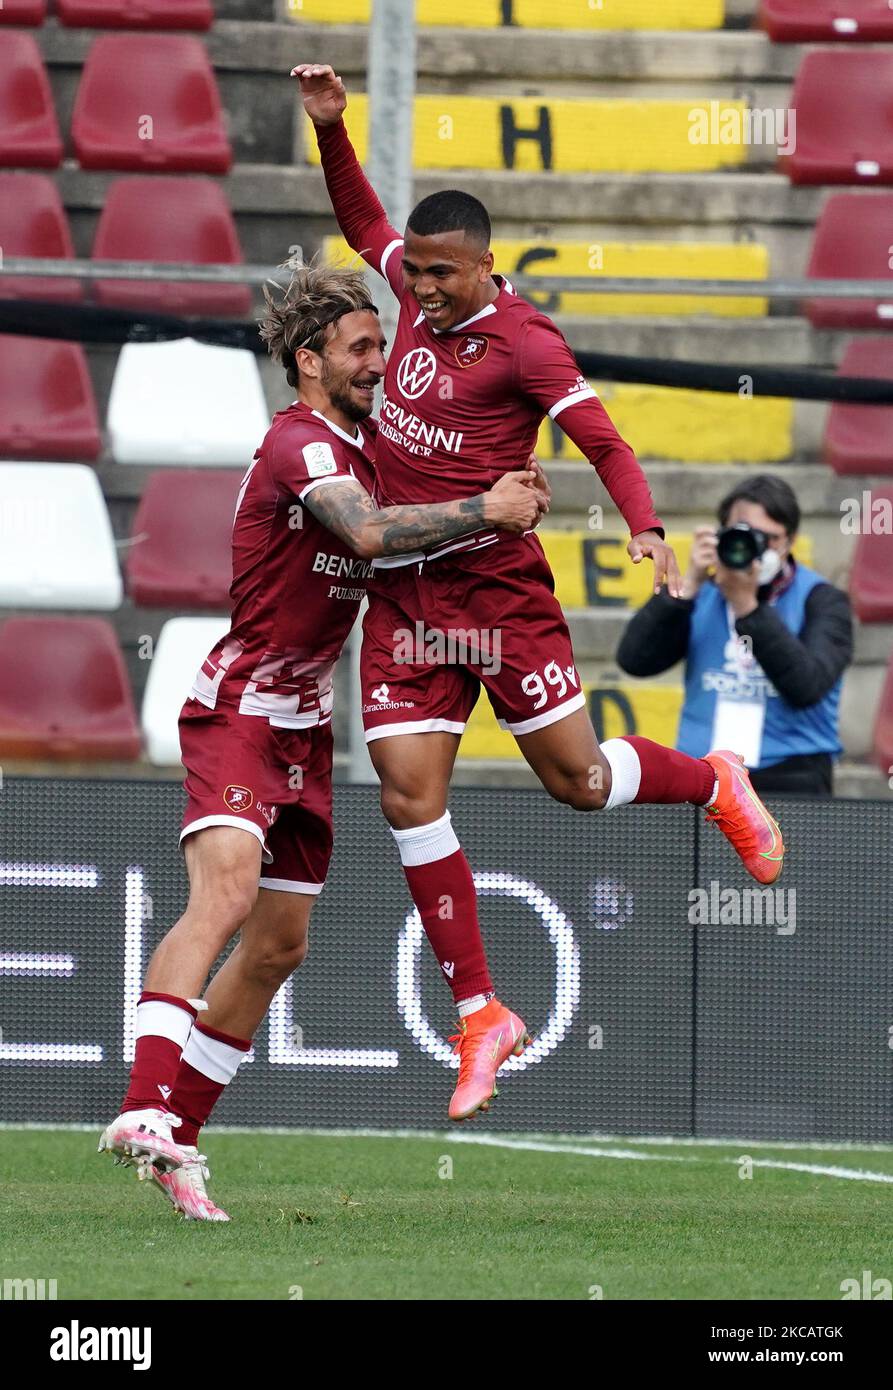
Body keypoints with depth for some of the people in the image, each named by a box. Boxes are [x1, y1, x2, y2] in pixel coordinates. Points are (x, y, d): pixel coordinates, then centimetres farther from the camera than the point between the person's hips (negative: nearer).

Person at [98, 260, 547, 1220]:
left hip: (304, 726, 10)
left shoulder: (363, 442, 13)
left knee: (279, 945, 10)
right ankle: (147, 1108, -40)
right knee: (225, 892, -28)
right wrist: (484, 511, -24)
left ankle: (176, 1139, 17)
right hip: (239, 710, -10)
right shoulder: (300, 446, -16)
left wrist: (502, 498, 8)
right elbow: (367, 532, -32)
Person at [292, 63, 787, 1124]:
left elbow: (605, 442, -15)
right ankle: (480, 1016, 1)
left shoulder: (523, 344, -12)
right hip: (402, 590, 6)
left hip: (496, 586, -6)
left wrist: (646, 530, -30)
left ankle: (715, 785, 33)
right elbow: (361, 219, 24)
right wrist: (330, 127, 13)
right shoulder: (420, 294, 6)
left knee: (577, 779, 0)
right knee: (409, 793, -4)